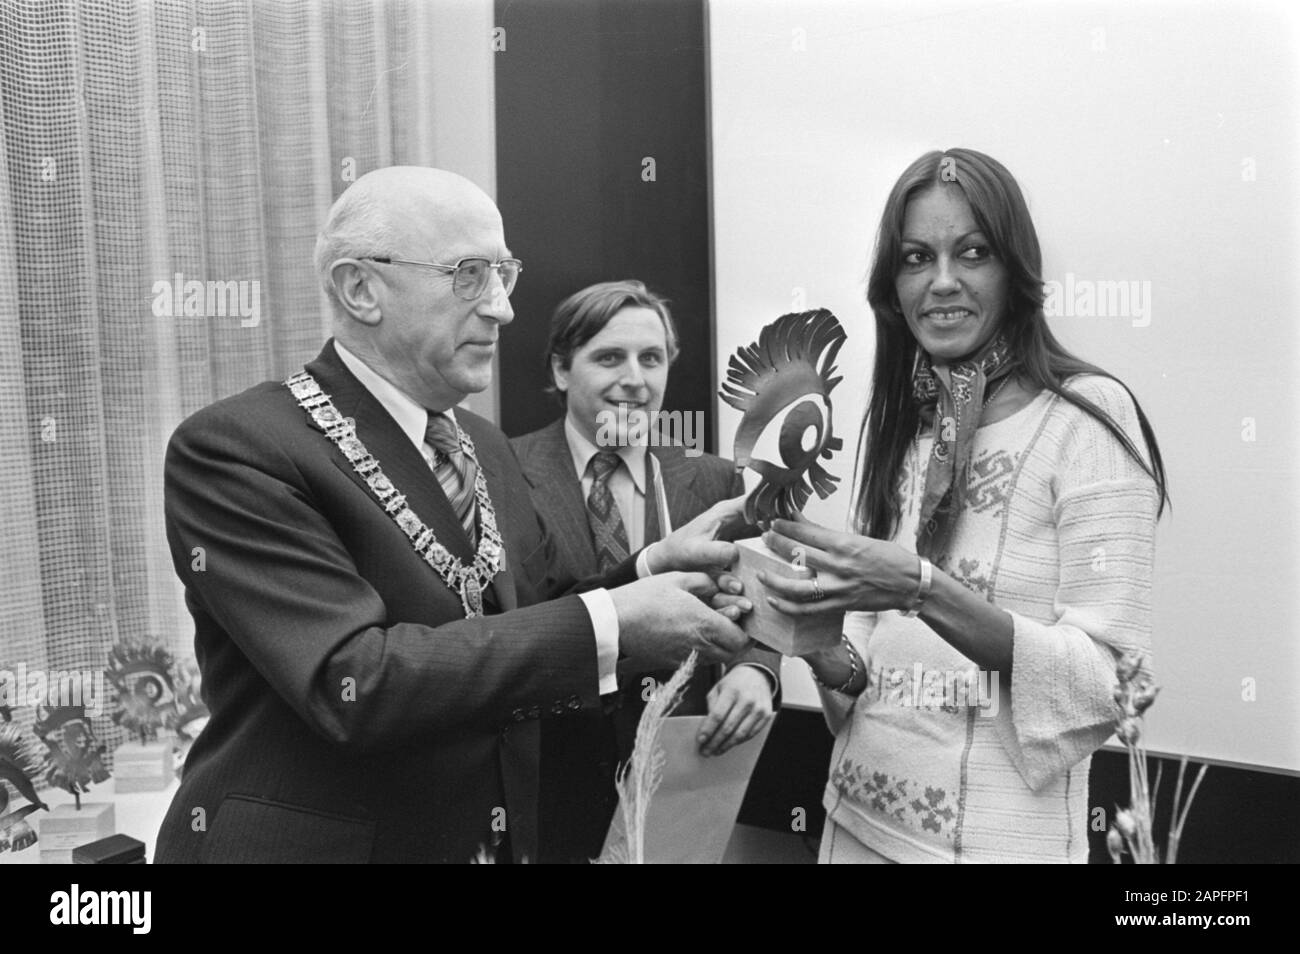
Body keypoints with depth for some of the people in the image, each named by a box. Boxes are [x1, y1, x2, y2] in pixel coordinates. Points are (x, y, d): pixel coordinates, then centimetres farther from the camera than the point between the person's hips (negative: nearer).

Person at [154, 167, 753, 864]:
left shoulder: (484, 447, 5)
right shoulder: (234, 448, -17)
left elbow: (530, 636, 8)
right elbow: (352, 681, -27)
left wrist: (652, 569, -9)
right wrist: (605, 623, -27)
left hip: (500, 835, 7)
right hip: (318, 840, -6)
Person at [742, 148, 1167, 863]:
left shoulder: (1088, 415, -12)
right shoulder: (901, 425, 5)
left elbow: (1109, 683, -17)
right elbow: (873, 666, 9)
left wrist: (920, 588, -27)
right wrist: (824, 651, -12)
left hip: (1001, 835, -5)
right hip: (859, 816, 5)